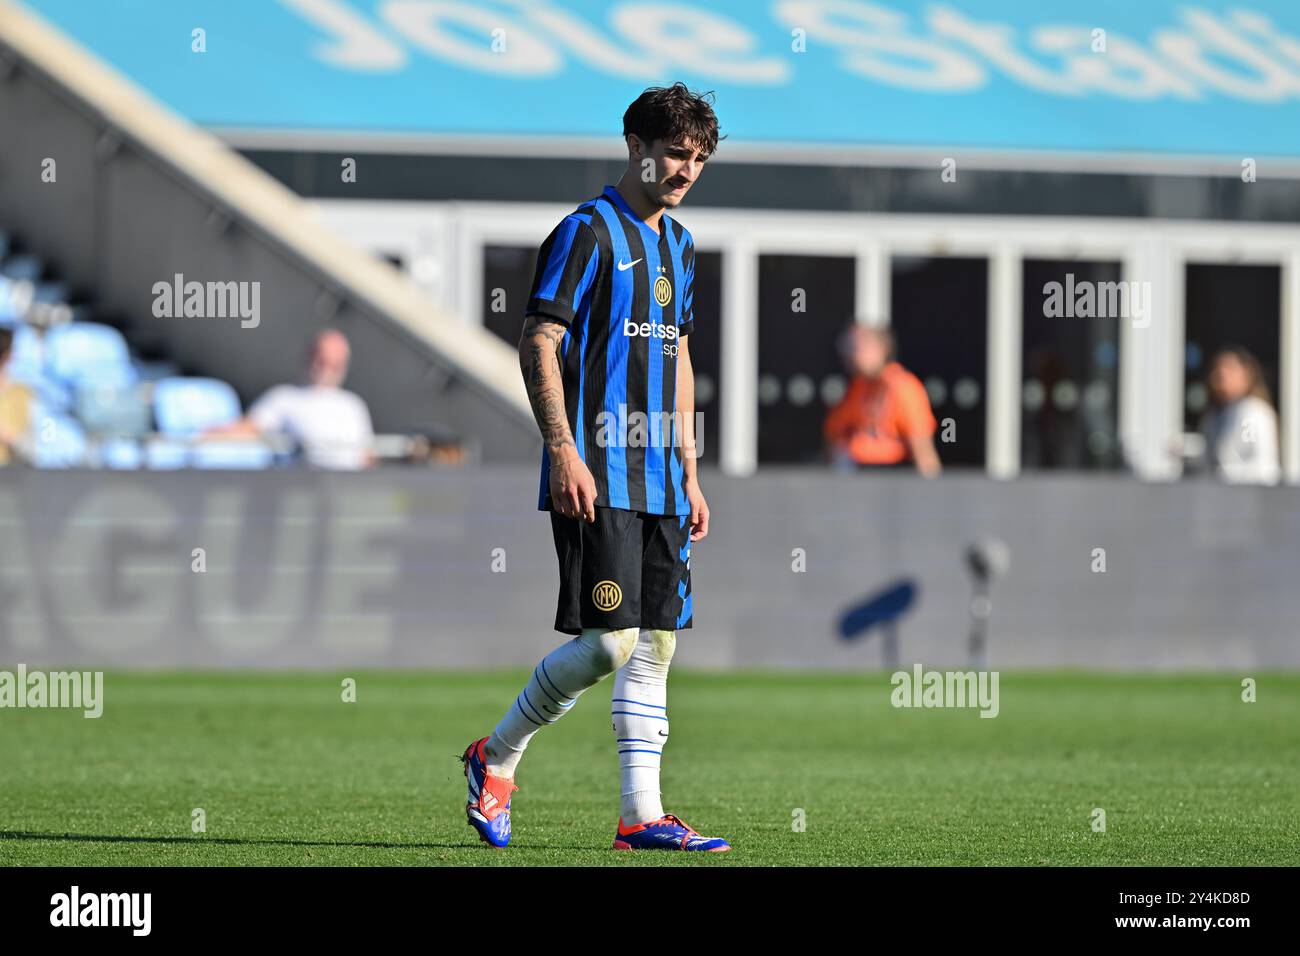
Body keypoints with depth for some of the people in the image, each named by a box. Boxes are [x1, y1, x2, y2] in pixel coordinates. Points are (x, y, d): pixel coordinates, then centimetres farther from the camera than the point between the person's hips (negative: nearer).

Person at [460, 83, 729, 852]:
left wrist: (689, 473, 19)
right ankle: (497, 756, 7)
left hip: (656, 479, 8)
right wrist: (564, 454, -19)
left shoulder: (679, 246, 17)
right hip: (595, 476, -8)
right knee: (610, 640, -11)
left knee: (657, 641, 3)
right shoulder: (589, 232, -7)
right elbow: (538, 346, -12)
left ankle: (643, 815, 4)